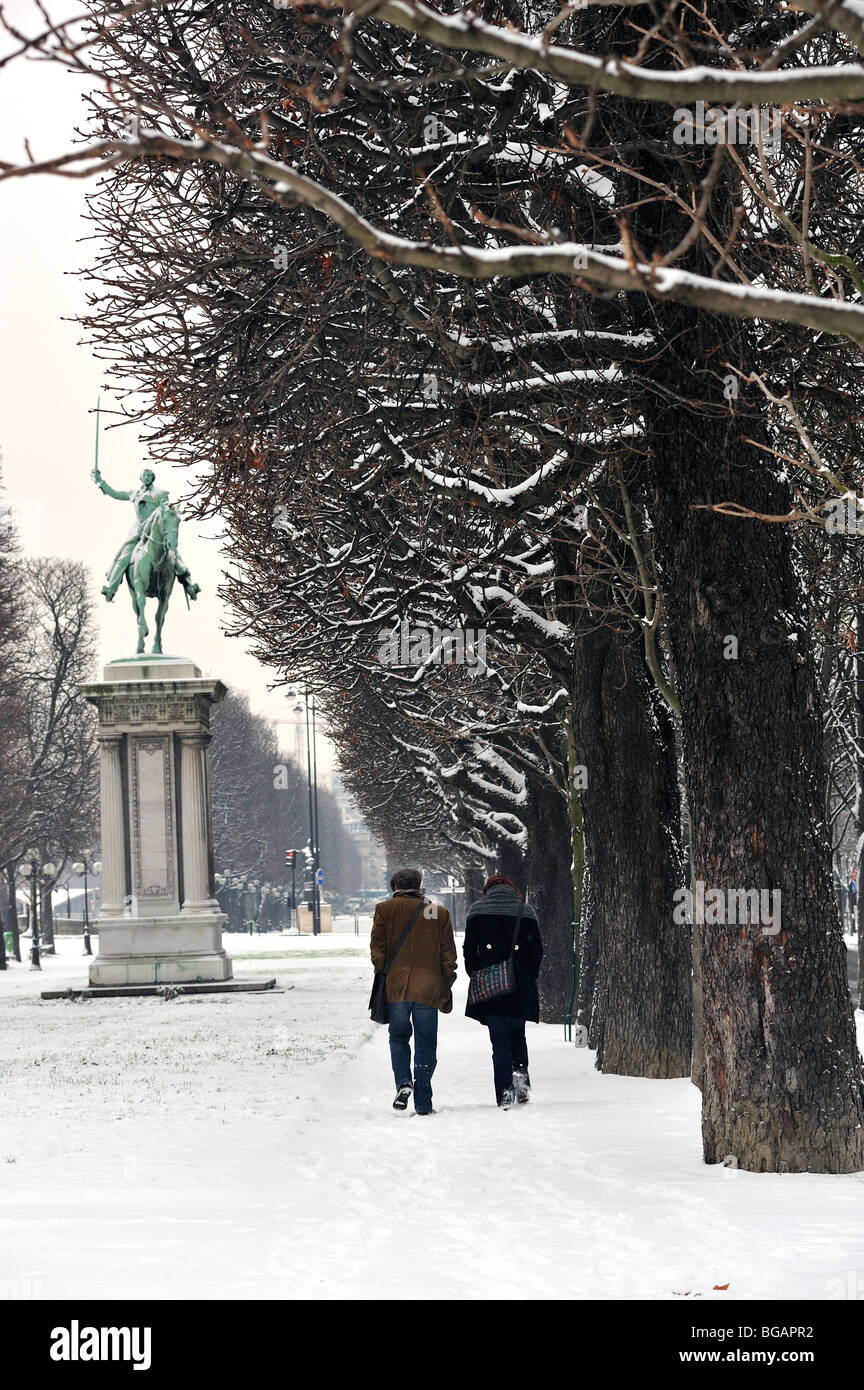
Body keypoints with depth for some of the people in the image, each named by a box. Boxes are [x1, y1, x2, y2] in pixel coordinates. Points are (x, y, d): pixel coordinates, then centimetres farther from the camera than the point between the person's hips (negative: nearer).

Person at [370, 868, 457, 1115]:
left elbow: (377, 947, -2)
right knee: (426, 1045, 6)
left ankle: (403, 1082, -7)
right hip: (429, 990, 0)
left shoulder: (385, 909, 3)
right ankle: (423, 1102, 2)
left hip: (396, 988, 0)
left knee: (399, 1038, 16)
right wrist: (446, 991, 12)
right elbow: (448, 954, 7)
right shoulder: (440, 913, 7)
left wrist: (382, 974, 6)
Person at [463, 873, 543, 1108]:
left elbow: (469, 949, 1)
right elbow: (537, 950, 4)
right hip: (520, 987, 1)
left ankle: (505, 1093, -8)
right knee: (517, 1034, 19)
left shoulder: (477, 911, 3)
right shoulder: (526, 912, 5)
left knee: (499, 1040, 0)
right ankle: (521, 1070, -5)